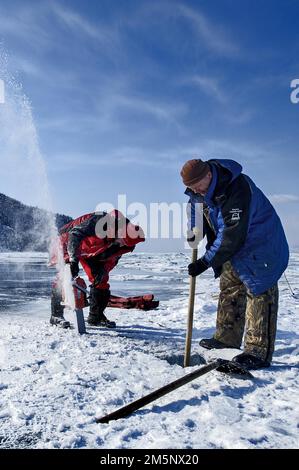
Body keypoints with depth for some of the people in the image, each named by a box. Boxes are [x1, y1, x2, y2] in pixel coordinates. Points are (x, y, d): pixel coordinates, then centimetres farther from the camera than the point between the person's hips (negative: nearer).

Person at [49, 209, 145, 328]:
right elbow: (75, 234, -43)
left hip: (91, 251, 6)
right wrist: (73, 259, -52)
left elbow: (112, 259, -7)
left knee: (101, 280, -2)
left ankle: (96, 316, 11)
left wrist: (103, 271, -25)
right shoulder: (102, 221, -40)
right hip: (69, 240, -6)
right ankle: (56, 315, -10)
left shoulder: (126, 243, -18)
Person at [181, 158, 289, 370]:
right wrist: (195, 231, -10)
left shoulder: (237, 188, -33)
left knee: (258, 292, -9)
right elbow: (196, 210, 12)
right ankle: (227, 338, 25)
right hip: (232, 248, 9)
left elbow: (233, 235, -35)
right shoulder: (198, 191, -6)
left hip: (260, 245, -8)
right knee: (229, 289, 13)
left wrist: (206, 261, -32)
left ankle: (259, 352, -5)